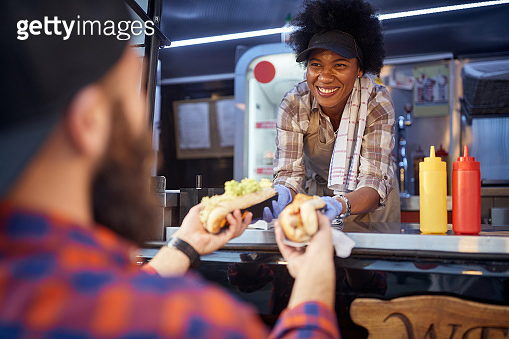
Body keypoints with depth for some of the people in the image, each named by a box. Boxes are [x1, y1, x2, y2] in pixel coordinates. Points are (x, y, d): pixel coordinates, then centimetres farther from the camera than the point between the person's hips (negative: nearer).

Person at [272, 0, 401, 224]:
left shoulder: (377, 102, -22)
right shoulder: (294, 104, -19)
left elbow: (374, 181, -29)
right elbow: (289, 173, -21)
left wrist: (339, 205, -50)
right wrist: (282, 195, -45)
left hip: (368, 206, -1)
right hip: (316, 194, 2)